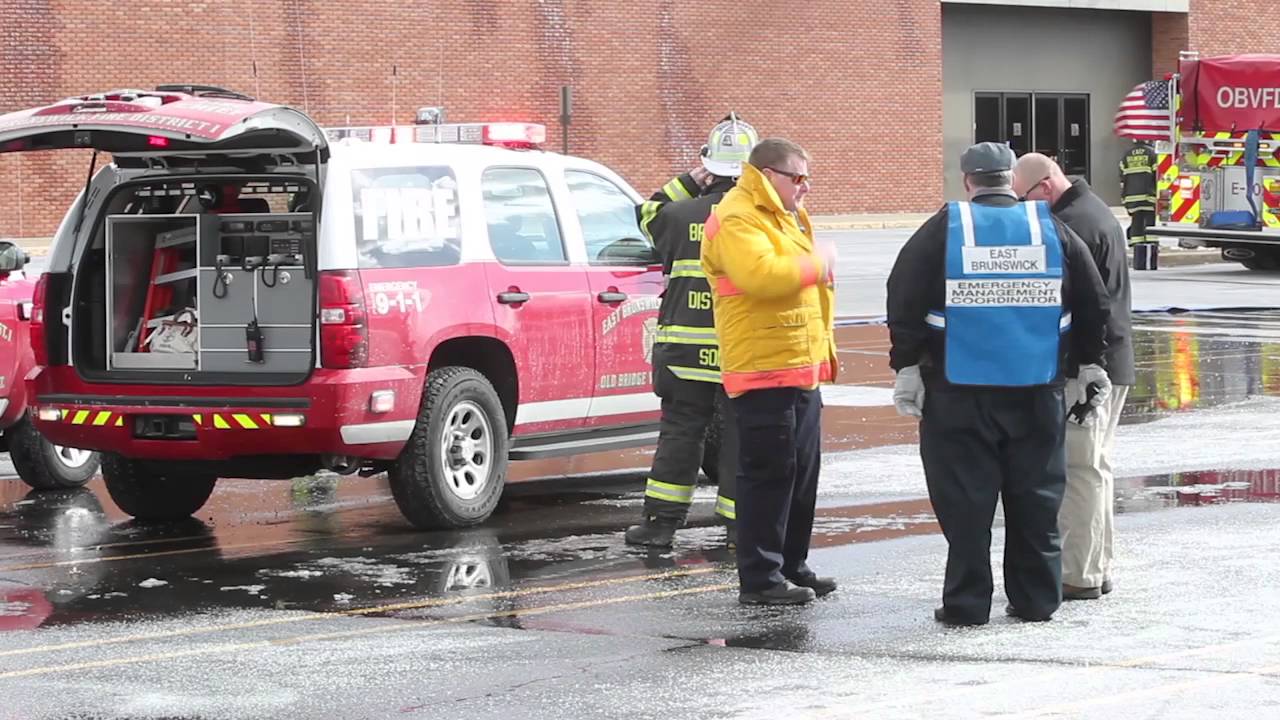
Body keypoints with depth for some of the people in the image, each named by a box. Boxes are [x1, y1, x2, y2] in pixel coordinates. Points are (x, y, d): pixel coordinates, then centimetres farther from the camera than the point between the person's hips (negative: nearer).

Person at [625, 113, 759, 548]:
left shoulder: (683, 215, -1)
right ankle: (738, 527, 8)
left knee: (679, 432, 10)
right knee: (740, 439, 5)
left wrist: (687, 184, 15)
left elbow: (649, 216, 21)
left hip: (686, 352, 2)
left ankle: (661, 521, 10)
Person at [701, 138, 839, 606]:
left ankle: (791, 567, 22)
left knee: (802, 471, 13)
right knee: (768, 473, -9)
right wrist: (814, 265, -18)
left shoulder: (788, 218, 20)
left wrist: (824, 353, 24)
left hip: (802, 370, 10)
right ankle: (759, 579, -6)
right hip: (762, 369, -10)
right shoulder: (737, 220, -13)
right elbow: (759, 273, -31)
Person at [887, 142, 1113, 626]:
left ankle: (966, 601, 1)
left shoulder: (943, 230, -2)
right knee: (1036, 495, 11)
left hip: (961, 392, -2)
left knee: (965, 499, 1)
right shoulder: (1052, 229, 5)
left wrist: (907, 368, 2)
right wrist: (1090, 364, 22)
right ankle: (1036, 599, 14)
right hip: (1037, 390, 2)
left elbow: (905, 302, -4)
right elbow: (1093, 303, 10)